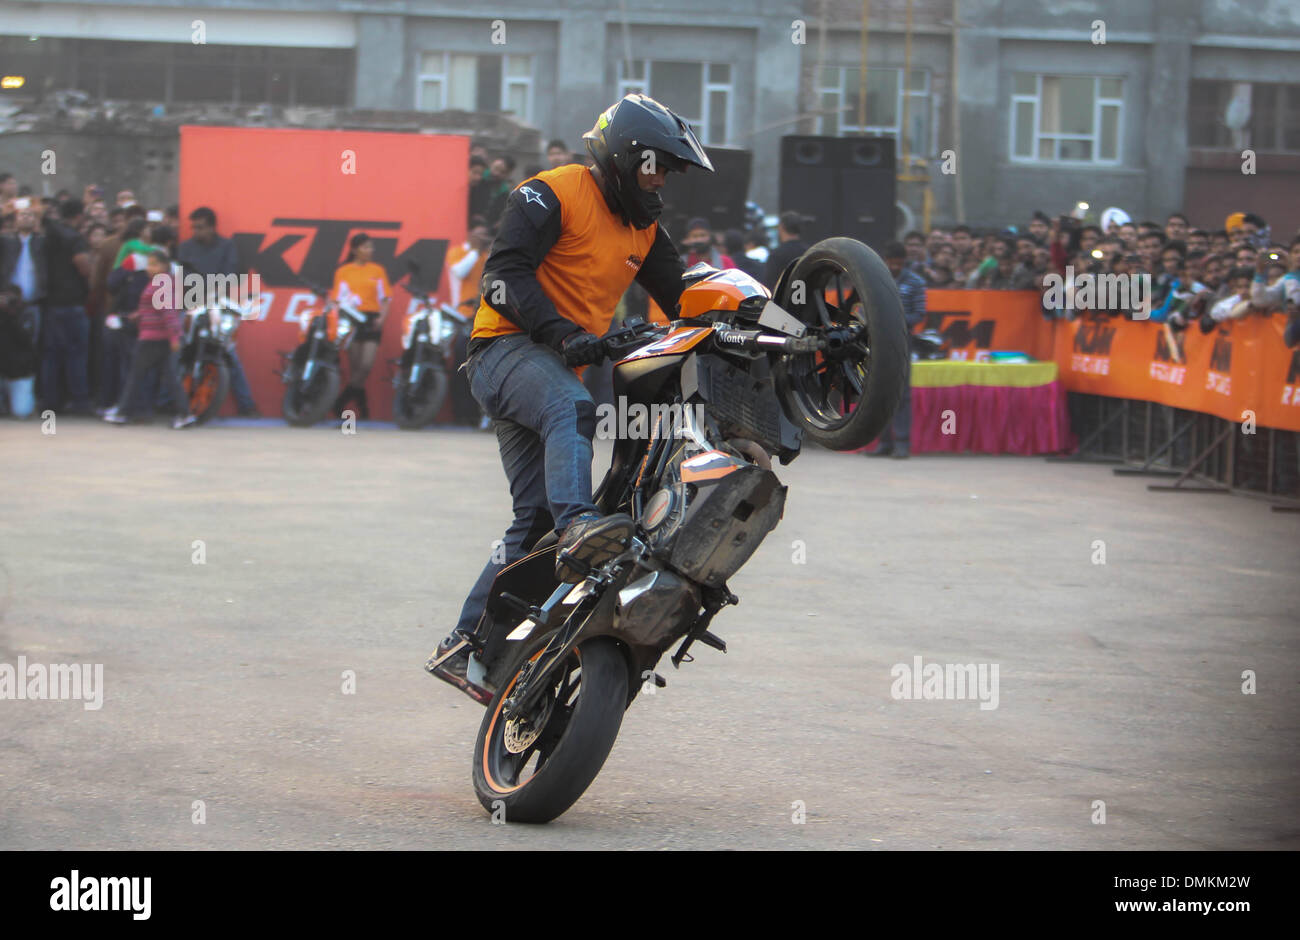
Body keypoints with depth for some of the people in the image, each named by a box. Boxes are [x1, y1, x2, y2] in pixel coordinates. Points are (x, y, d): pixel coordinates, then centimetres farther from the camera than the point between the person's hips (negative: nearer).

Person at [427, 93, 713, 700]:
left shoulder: (644, 229, 19)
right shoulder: (553, 195, -6)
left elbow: (682, 298, 20)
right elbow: (504, 273, -15)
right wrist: (559, 332, -27)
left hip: (562, 364, 9)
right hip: (509, 349, -9)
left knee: (535, 515, 3)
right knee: (572, 408, -40)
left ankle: (465, 647, 7)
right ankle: (577, 526, -63)